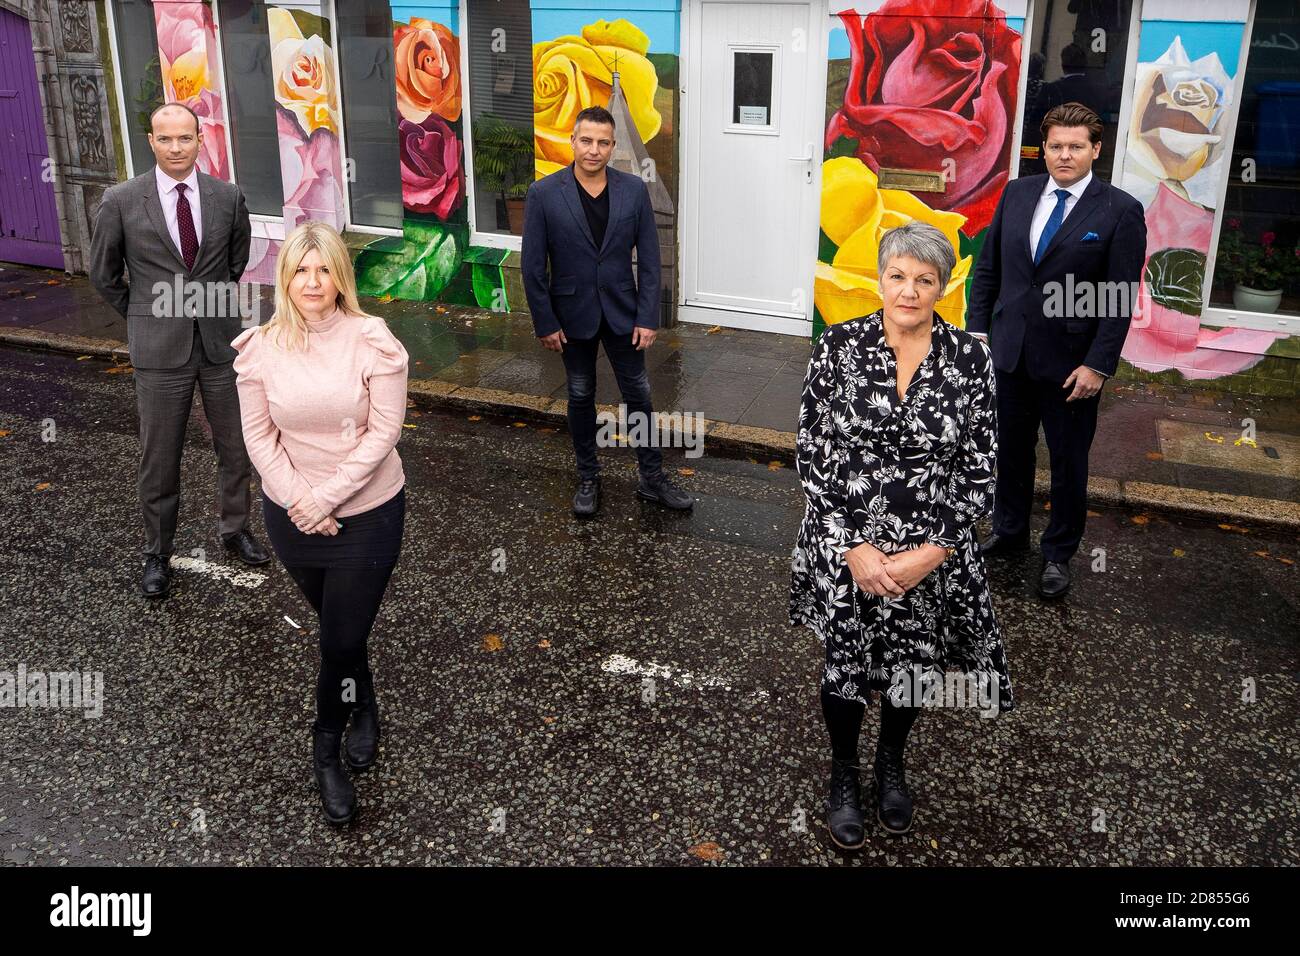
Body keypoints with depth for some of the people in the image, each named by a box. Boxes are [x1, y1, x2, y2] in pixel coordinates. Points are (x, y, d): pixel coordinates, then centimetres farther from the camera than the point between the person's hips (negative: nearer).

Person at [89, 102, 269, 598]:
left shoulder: (228, 197, -2)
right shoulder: (121, 201, -8)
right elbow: (103, 273, 5)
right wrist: (141, 315, 10)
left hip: (221, 339, 2)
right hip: (159, 350, -2)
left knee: (235, 445, 14)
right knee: (159, 457, 7)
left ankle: (234, 528, 35)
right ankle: (157, 552, 24)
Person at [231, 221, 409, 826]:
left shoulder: (372, 340, -14)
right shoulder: (261, 348, -6)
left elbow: (383, 431, -15)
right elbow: (259, 437, -3)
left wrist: (326, 497, -17)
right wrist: (299, 501, -13)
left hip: (367, 511, -3)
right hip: (292, 516, 3)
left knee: (341, 639, 1)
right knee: (337, 626, 20)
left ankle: (327, 747, 26)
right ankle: (363, 708, 47)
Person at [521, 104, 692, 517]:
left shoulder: (634, 189, -7)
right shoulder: (543, 194, -11)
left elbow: (649, 260, -3)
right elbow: (533, 266, -7)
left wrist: (648, 318, -7)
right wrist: (545, 323, -8)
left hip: (622, 311, 1)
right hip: (573, 314, -1)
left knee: (638, 394, 8)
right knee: (581, 397, 13)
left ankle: (652, 478, 22)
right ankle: (588, 478, 28)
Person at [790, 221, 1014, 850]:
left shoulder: (970, 360, -8)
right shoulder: (840, 345, -10)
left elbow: (980, 472, -5)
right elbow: (811, 451, -8)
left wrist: (929, 553, -13)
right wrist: (853, 546, -14)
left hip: (932, 554, 1)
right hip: (845, 548, -1)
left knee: (914, 666, 17)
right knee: (845, 666, 11)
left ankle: (891, 761, 47)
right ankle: (843, 772, 40)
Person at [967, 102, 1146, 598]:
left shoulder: (1120, 211, -9)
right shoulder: (1017, 193, 4)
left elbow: (1120, 298, -11)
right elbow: (988, 267, 9)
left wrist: (1098, 365, -15)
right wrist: (977, 328, 2)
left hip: (1070, 361, -4)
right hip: (1009, 351, 4)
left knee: (1068, 462, 9)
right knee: (1011, 450, 17)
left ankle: (1059, 554, 26)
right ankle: (1009, 533, 37)